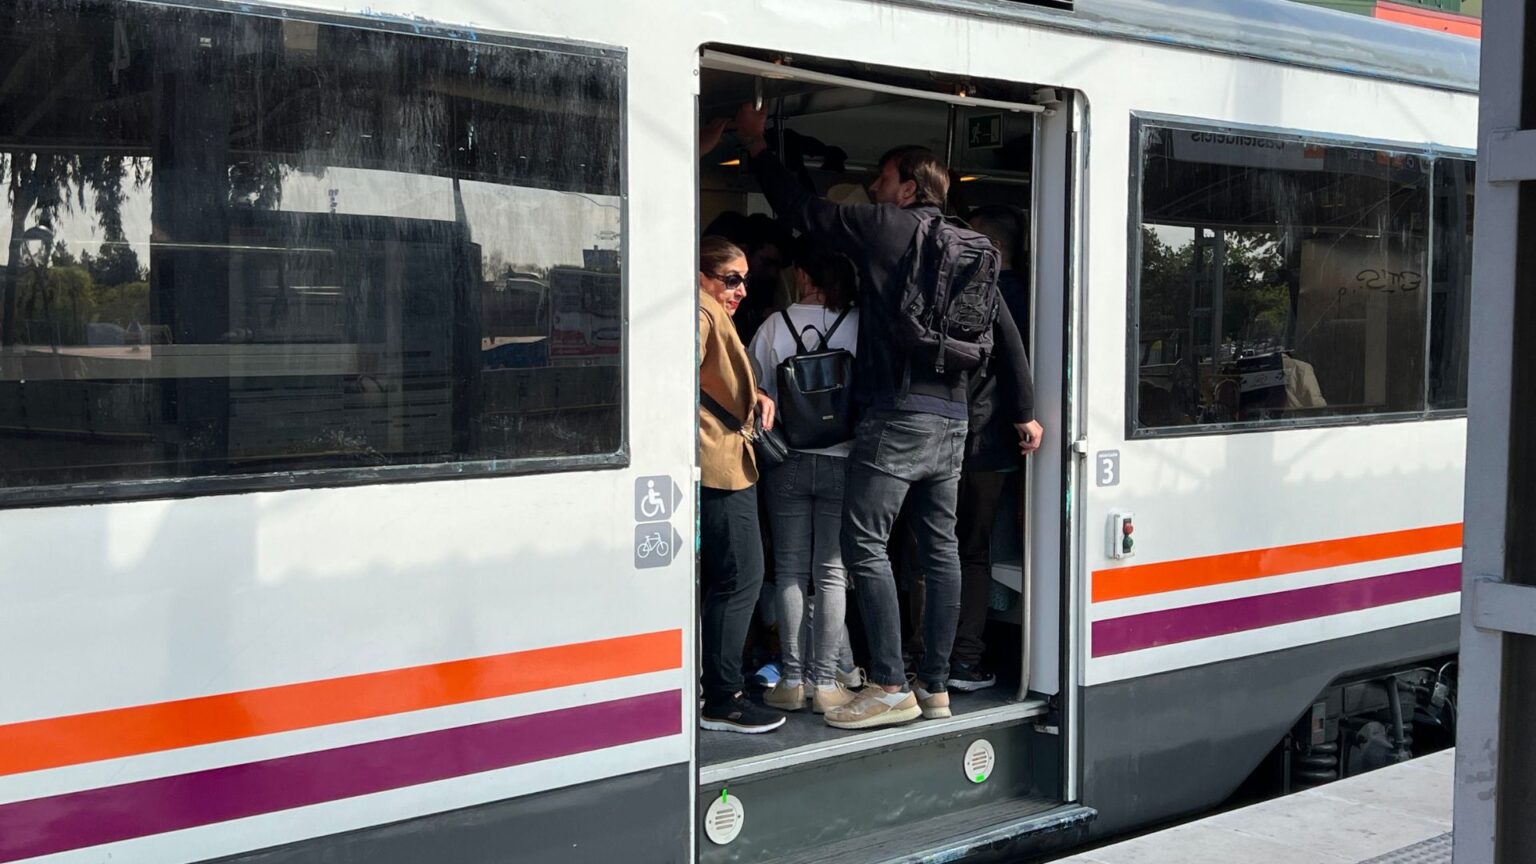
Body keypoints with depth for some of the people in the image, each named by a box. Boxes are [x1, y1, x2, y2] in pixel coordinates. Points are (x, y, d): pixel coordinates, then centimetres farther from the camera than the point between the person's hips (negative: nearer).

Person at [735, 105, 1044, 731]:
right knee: (940, 548, 10)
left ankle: (891, 687, -7)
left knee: (864, 544, -5)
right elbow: (1004, 329, 16)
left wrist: (757, 147, 13)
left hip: (898, 413, -8)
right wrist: (1024, 410, 21)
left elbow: (803, 211, 0)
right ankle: (934, 687, 16)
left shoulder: (886, 227, -5)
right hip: (952, 416, 8)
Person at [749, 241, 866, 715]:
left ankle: (792, 679, 10)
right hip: (842, 460, 0)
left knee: (791, 571, 8)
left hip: (787, 460, 1)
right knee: (832, 573, 5)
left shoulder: (774, 325, -3)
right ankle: (826, 681, 6)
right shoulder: (860, 324, -6)